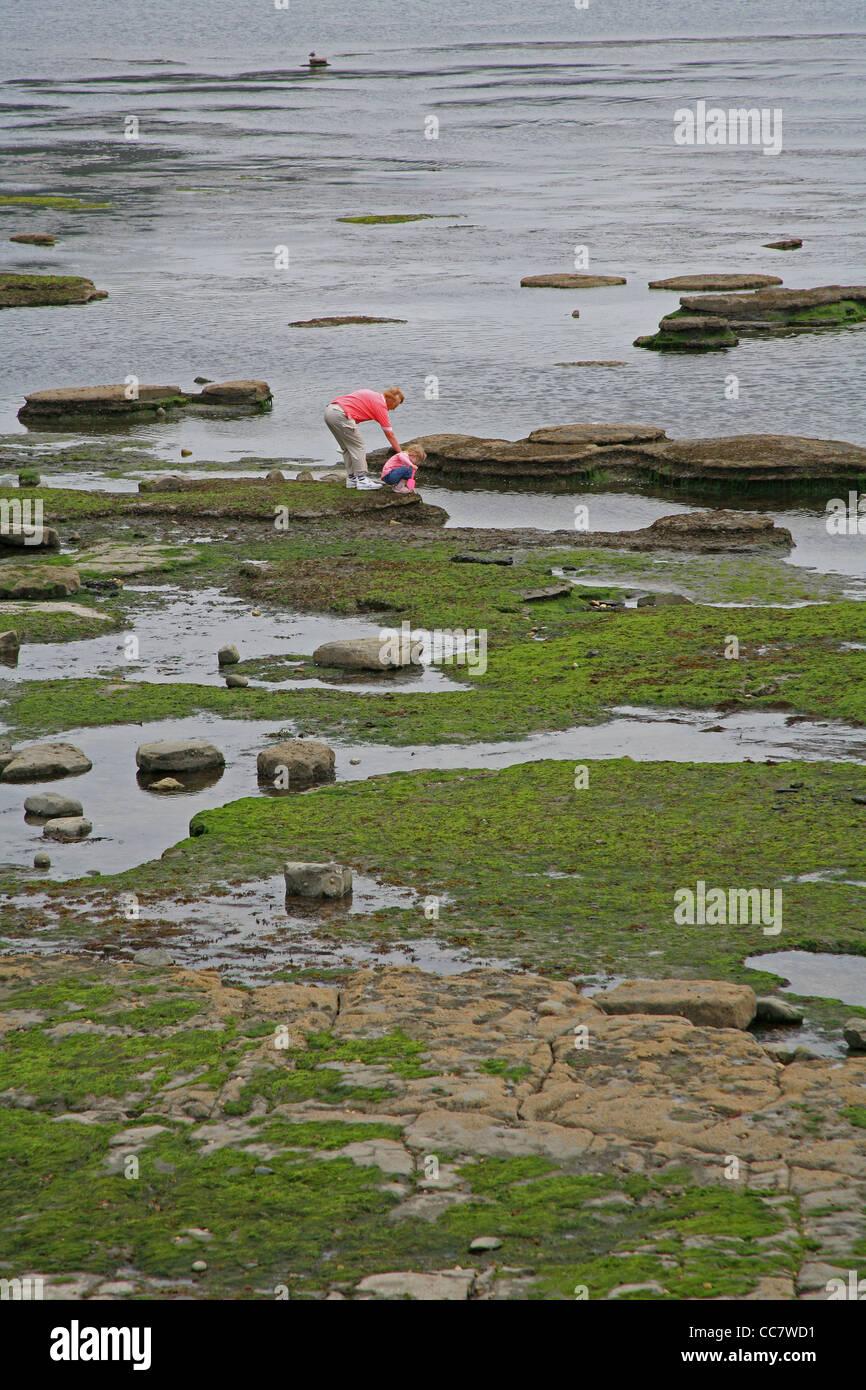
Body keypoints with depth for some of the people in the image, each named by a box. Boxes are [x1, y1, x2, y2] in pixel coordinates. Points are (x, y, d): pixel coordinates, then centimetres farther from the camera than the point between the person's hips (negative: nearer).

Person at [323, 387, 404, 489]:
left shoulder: (374, 395, 24)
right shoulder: (380, 404, 0)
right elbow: (390, 434, 1)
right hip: (340, 414, -9)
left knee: (348, 448, 18)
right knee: (358, 447, -1)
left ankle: (351, 478, 21)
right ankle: (362, 480, -2)